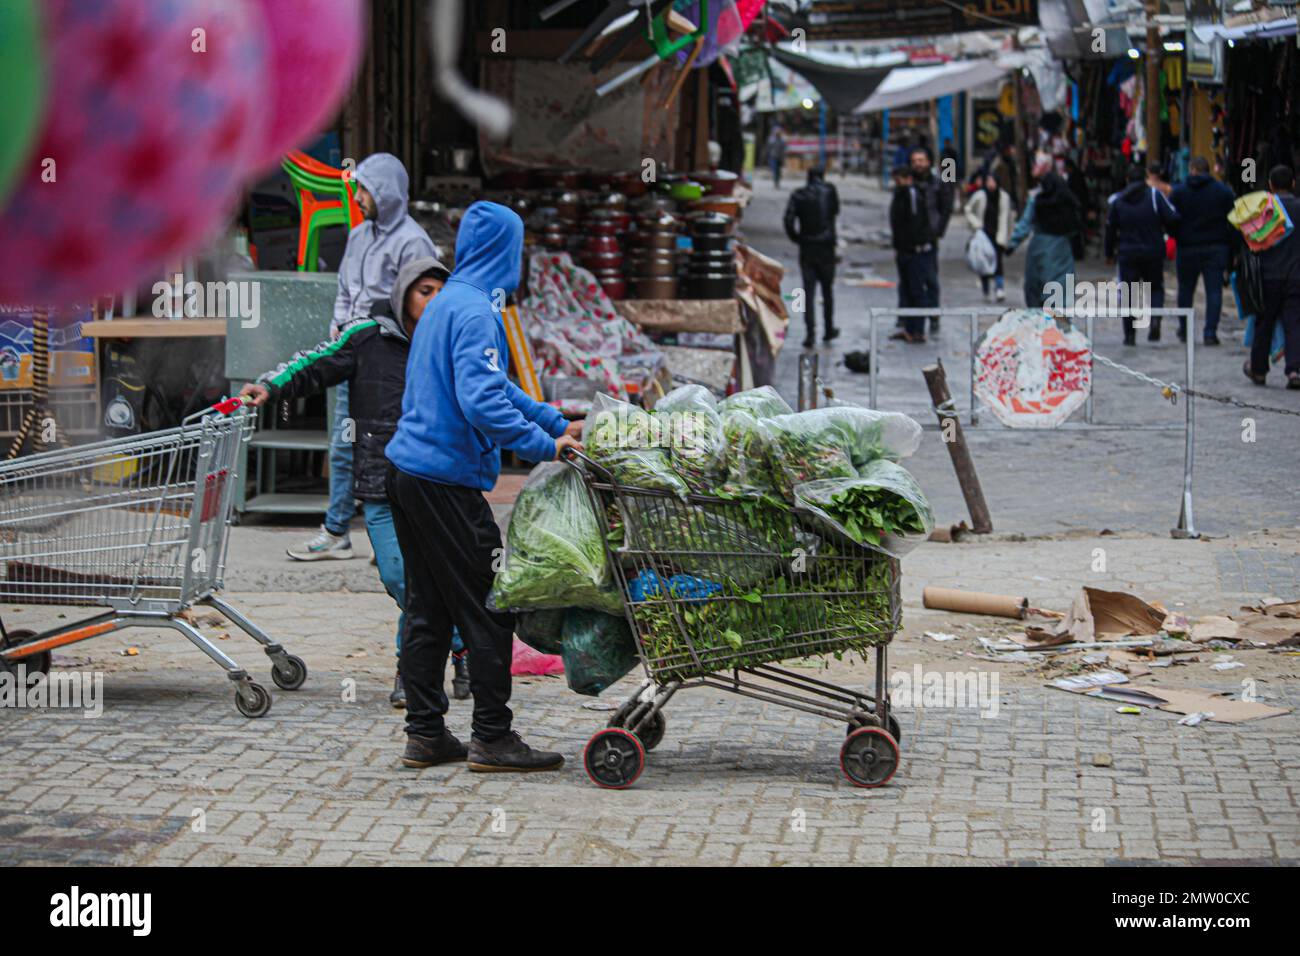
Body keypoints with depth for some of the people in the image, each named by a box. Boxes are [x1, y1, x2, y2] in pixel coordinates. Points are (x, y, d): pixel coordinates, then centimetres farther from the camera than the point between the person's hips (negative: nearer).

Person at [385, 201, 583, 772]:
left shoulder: (447, 302, 17)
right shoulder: (475, 312, -14)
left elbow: (496, 386, 25)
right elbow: (482, 402, -25)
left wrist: (557, 424, 23)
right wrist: (544, 446, -18)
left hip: (408, 468, 10)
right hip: (445, 480, -10)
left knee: (429, 609, 12)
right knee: (488, 608, -3)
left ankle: (424, 735, 15)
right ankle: (492, 739, 1)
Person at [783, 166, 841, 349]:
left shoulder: (798, 195, 0)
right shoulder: (829, 191, -2)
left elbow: (789, 220, -8)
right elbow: (836, 210, 12)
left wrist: (796, 238, 3)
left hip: (806, 249, 0)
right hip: (826, 247, 0)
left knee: (809, 290, -1)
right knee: (827, 289, 13)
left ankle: (811, 332, -11)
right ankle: (829, 329, 22)